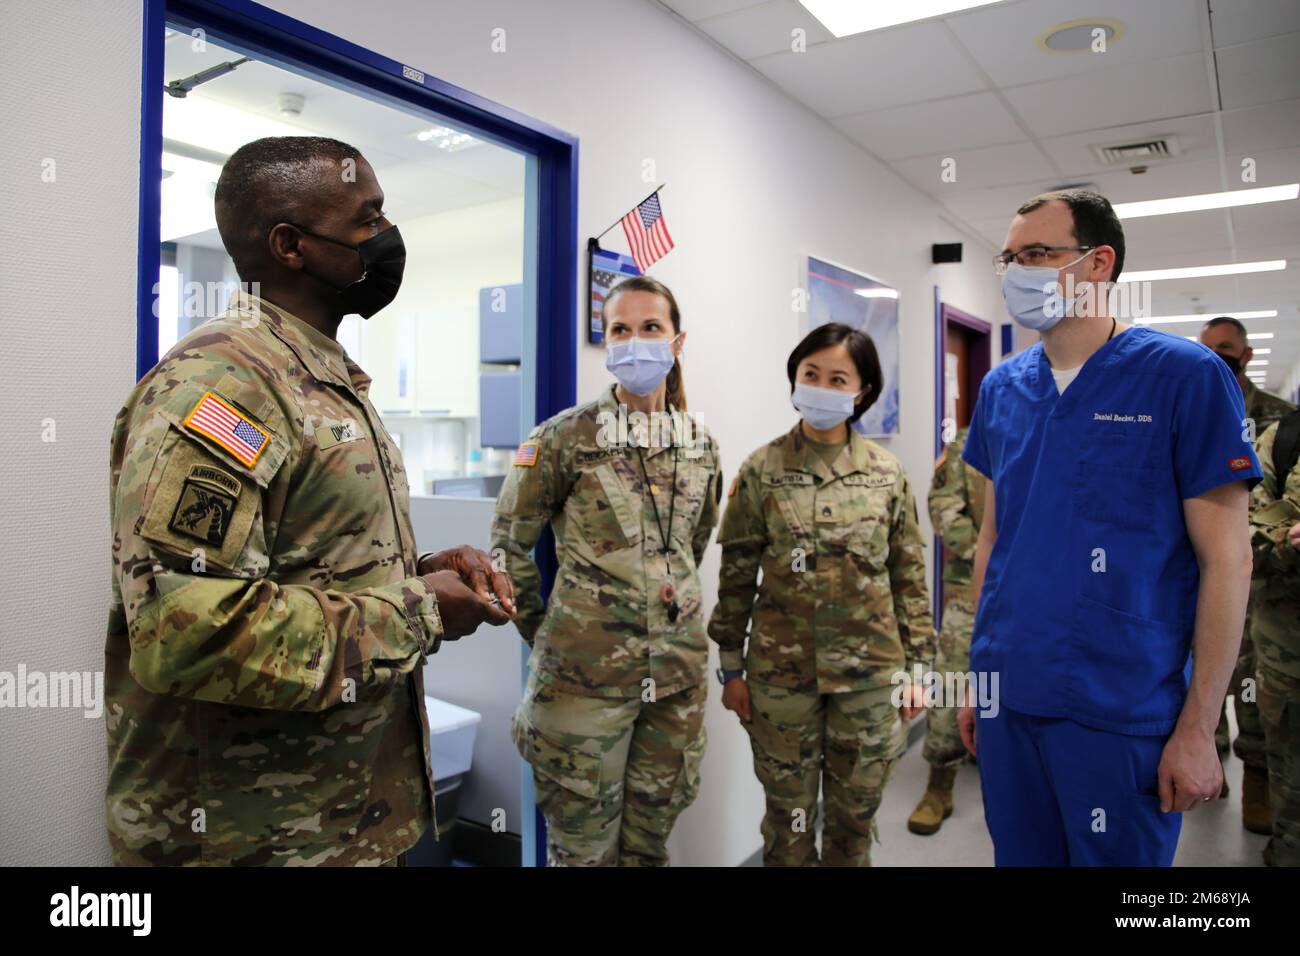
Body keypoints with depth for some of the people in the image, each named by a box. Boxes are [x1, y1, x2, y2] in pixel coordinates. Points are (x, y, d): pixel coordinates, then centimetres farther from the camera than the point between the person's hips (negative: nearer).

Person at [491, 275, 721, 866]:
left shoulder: (700, 442, 5)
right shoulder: (566, 436, -10)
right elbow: (510, 542, -3)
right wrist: (545, 634, 2)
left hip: (678, 667, 4)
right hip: (586, 670, -4)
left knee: (650, 838, 17)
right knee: (586, 846, 10)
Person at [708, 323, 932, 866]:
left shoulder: (887, 473, 0)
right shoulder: (761, 470, -4)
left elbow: (909, 575, 4)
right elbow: (737, 576, 0)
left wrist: (917, 665, 3)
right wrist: (731, 666, 1)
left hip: (870, 672, 1)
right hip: (782, 672, -1)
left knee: (855, 816, 15)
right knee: (789, 815, 12)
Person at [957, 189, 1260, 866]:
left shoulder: (1185, 376, -9)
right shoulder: (1001, 388, 5)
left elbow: (1226, 560, -9)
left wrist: (1198, 728, -10)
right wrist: (979, 670, 10)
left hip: (1122, 712, -4)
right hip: (1006, 696, 5)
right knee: (1018, 854, 19)